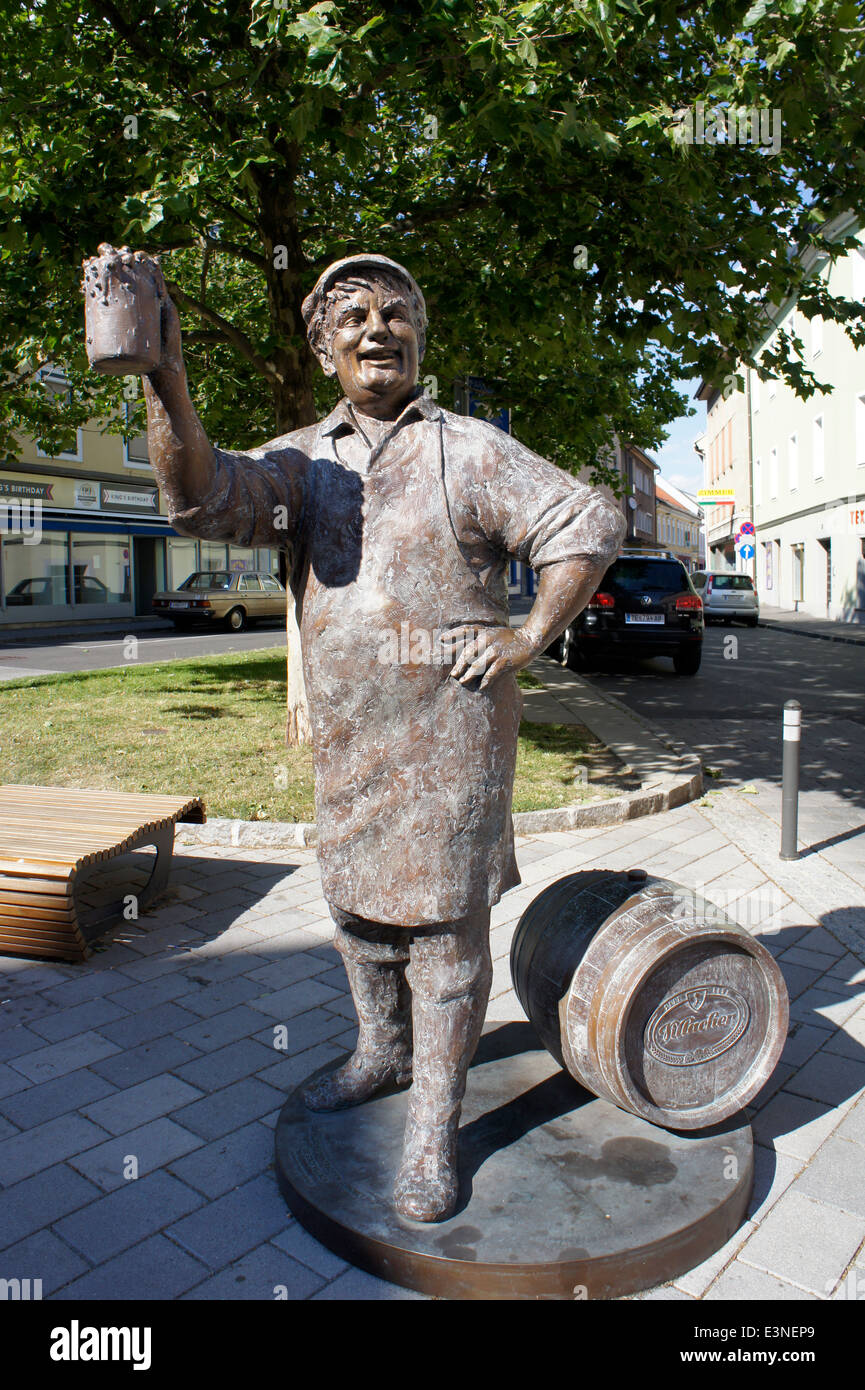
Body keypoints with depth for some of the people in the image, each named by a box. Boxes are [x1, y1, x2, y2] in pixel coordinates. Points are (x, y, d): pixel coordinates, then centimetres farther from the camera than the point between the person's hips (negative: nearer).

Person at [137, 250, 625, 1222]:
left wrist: (529, 638, -9)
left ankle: (433, 1127, 18)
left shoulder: (469, 452, -2)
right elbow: (206, 498, -12)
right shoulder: (303, 460, 7)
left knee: (442, 924, 2)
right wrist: (163, 376, -25)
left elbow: (590, 526, -2)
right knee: (359, 905, 19)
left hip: (450, 732, -4)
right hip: (343, 739, 5)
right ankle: (382, 1052, 43)